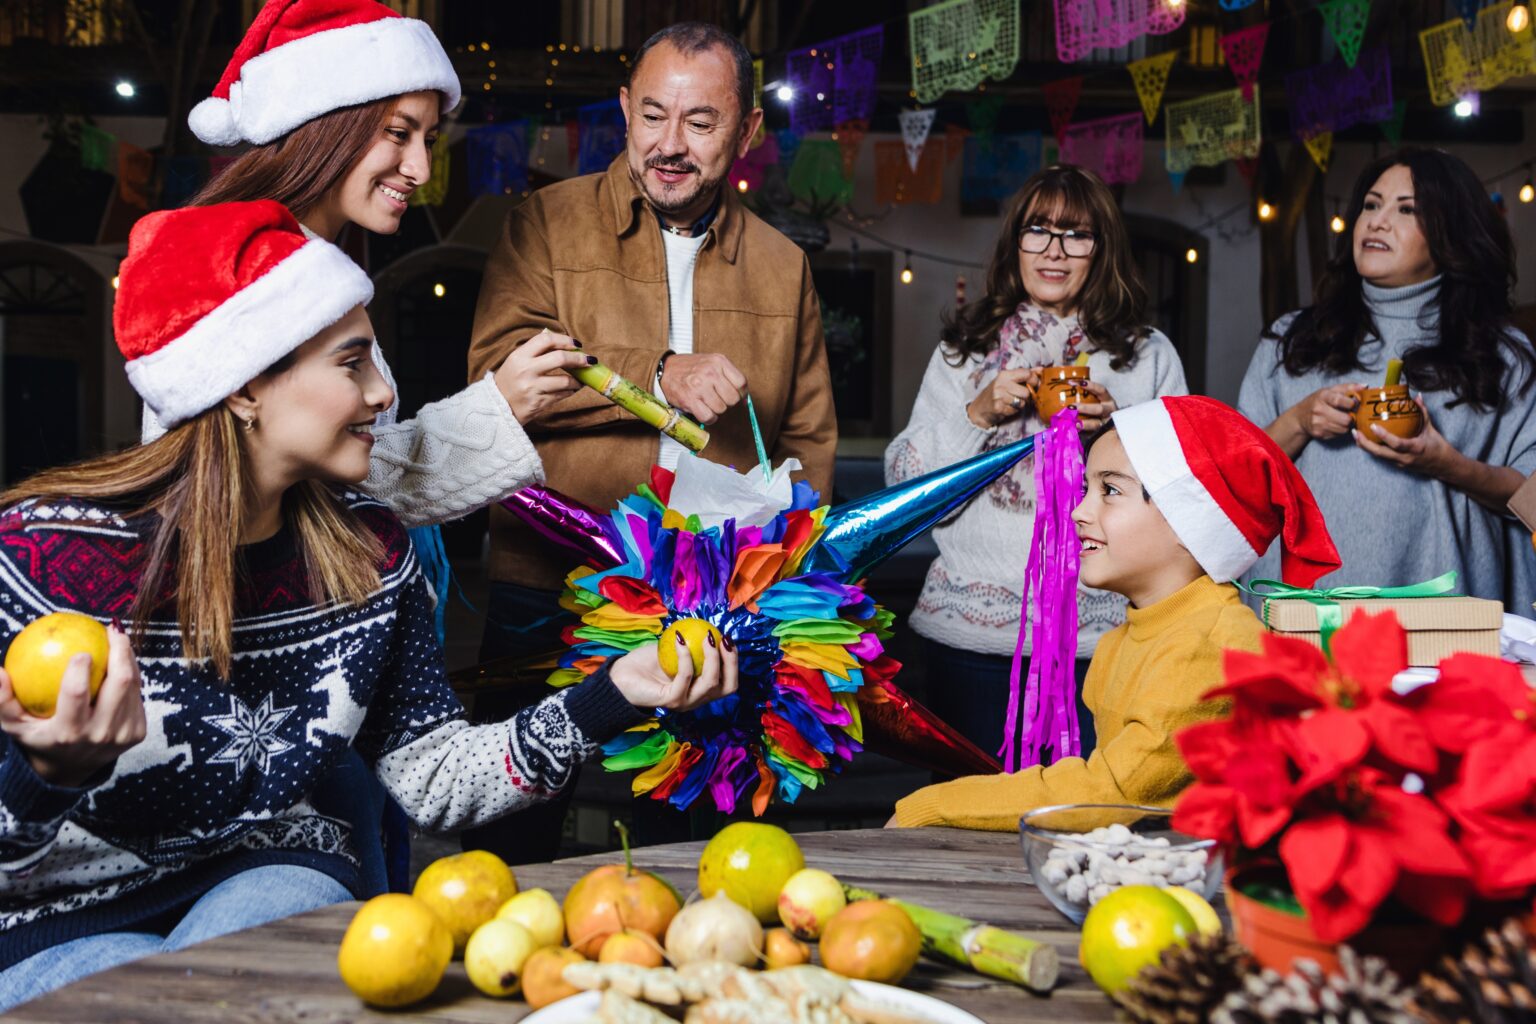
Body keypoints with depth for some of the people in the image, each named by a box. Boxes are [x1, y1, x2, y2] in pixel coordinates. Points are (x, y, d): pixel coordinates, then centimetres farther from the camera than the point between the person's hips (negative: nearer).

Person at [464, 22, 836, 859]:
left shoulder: (783, 267, 12)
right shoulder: (549, 223, 3)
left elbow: (811, 437, 16)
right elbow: (497, 367, -12)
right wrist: (659, 375, -20)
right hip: (548, 591, -2)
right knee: (512, 823, 8)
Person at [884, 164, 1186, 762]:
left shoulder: (1149, 355, 10)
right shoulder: (964, 348, 11)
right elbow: (901, 479, 5)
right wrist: (976, 415, -8)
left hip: (1099, 639, 0)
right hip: (970, 634, 1)